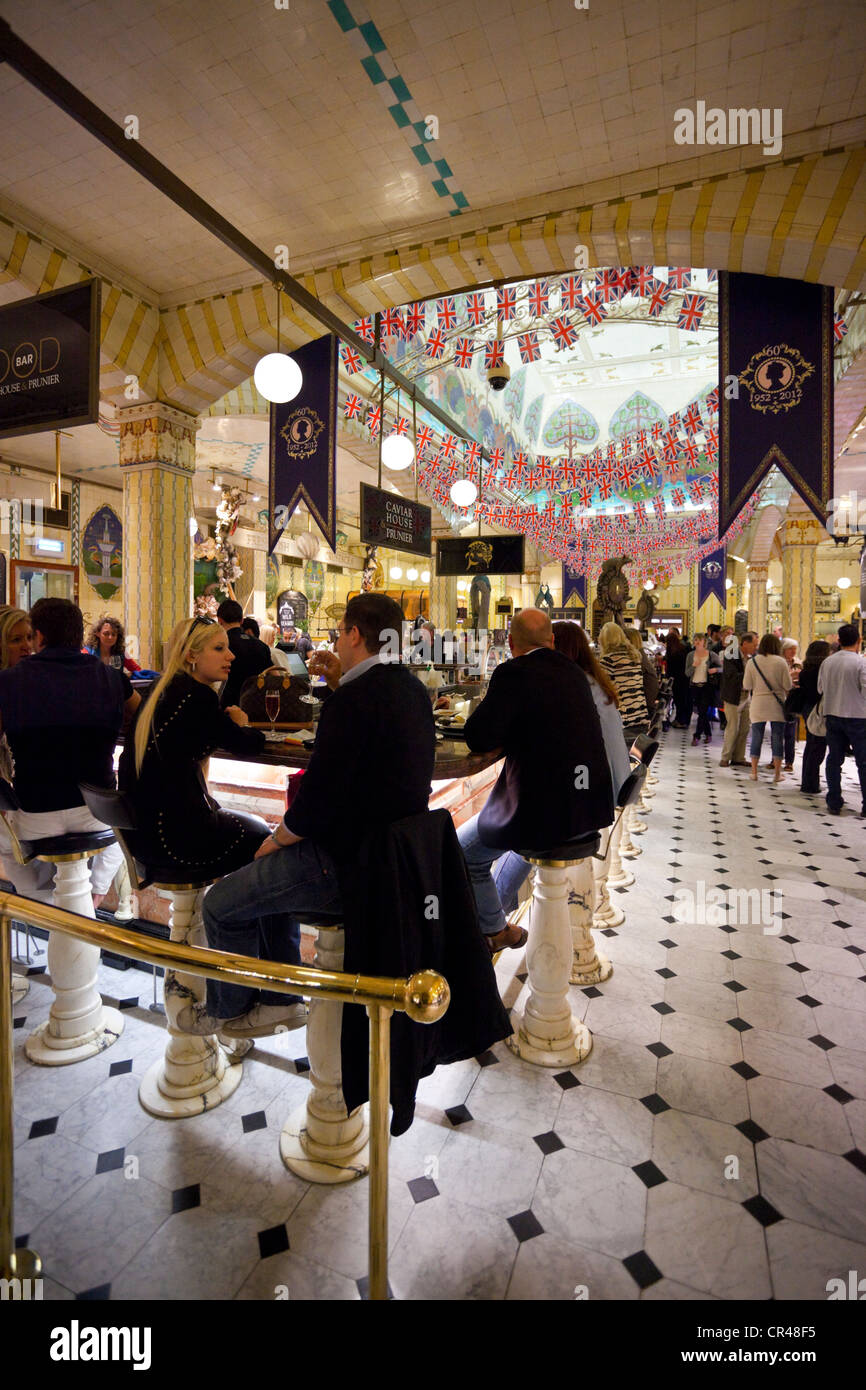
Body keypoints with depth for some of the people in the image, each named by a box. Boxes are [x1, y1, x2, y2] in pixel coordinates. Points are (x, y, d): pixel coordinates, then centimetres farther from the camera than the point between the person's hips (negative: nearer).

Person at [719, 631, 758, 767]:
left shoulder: (750, 657, 6)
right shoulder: (731, 655, -14)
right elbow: (733, 676, -24)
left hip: (746, 697, 7)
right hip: (733, 697, -7)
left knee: (744, 729, 10)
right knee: (733, 728, -3)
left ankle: (738, 758, 20)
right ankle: (725, 758, 10)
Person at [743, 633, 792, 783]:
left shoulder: (751, 662, -3)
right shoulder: (781, 662, -7)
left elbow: (747, 685, 0)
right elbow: (788, 686, -5)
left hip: (758, 705, 1)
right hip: (777, 705, -1)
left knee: (756, 738, 8)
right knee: (777, 738, 7)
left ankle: (754, 772, 12)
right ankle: (777, 773, 12)